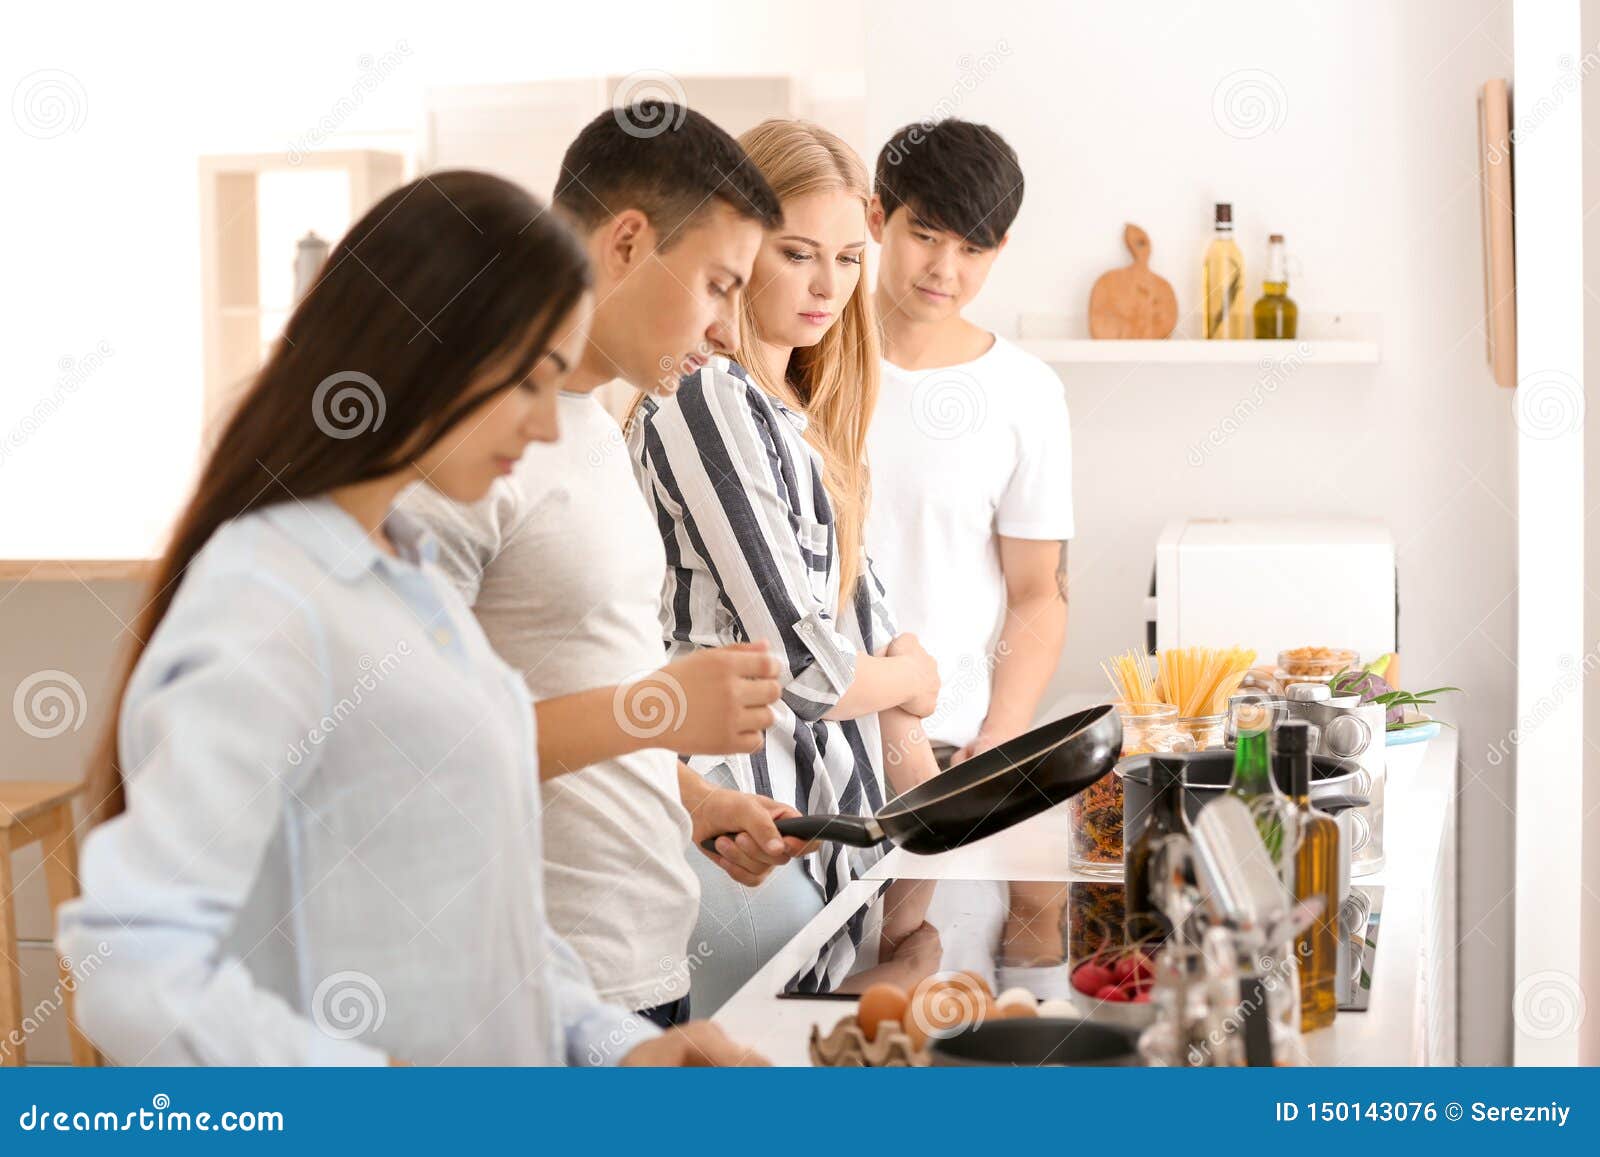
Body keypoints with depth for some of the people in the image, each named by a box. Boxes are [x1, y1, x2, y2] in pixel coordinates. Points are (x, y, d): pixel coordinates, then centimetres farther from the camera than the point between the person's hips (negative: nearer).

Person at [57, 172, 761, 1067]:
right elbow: (135, 973, -27)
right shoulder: (263, 614, -21)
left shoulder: (409, 577, 6)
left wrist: (609, 1041, -3)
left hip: (496, 1055, 8)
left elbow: (462, 904, 10)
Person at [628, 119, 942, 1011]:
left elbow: (864, 621, 14)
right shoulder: (706, 400, -13)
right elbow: (804, 665, -15)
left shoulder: (806, 416, 15)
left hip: (825, 812, 9)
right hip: (745, 823, -9)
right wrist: (915, 680, 6)